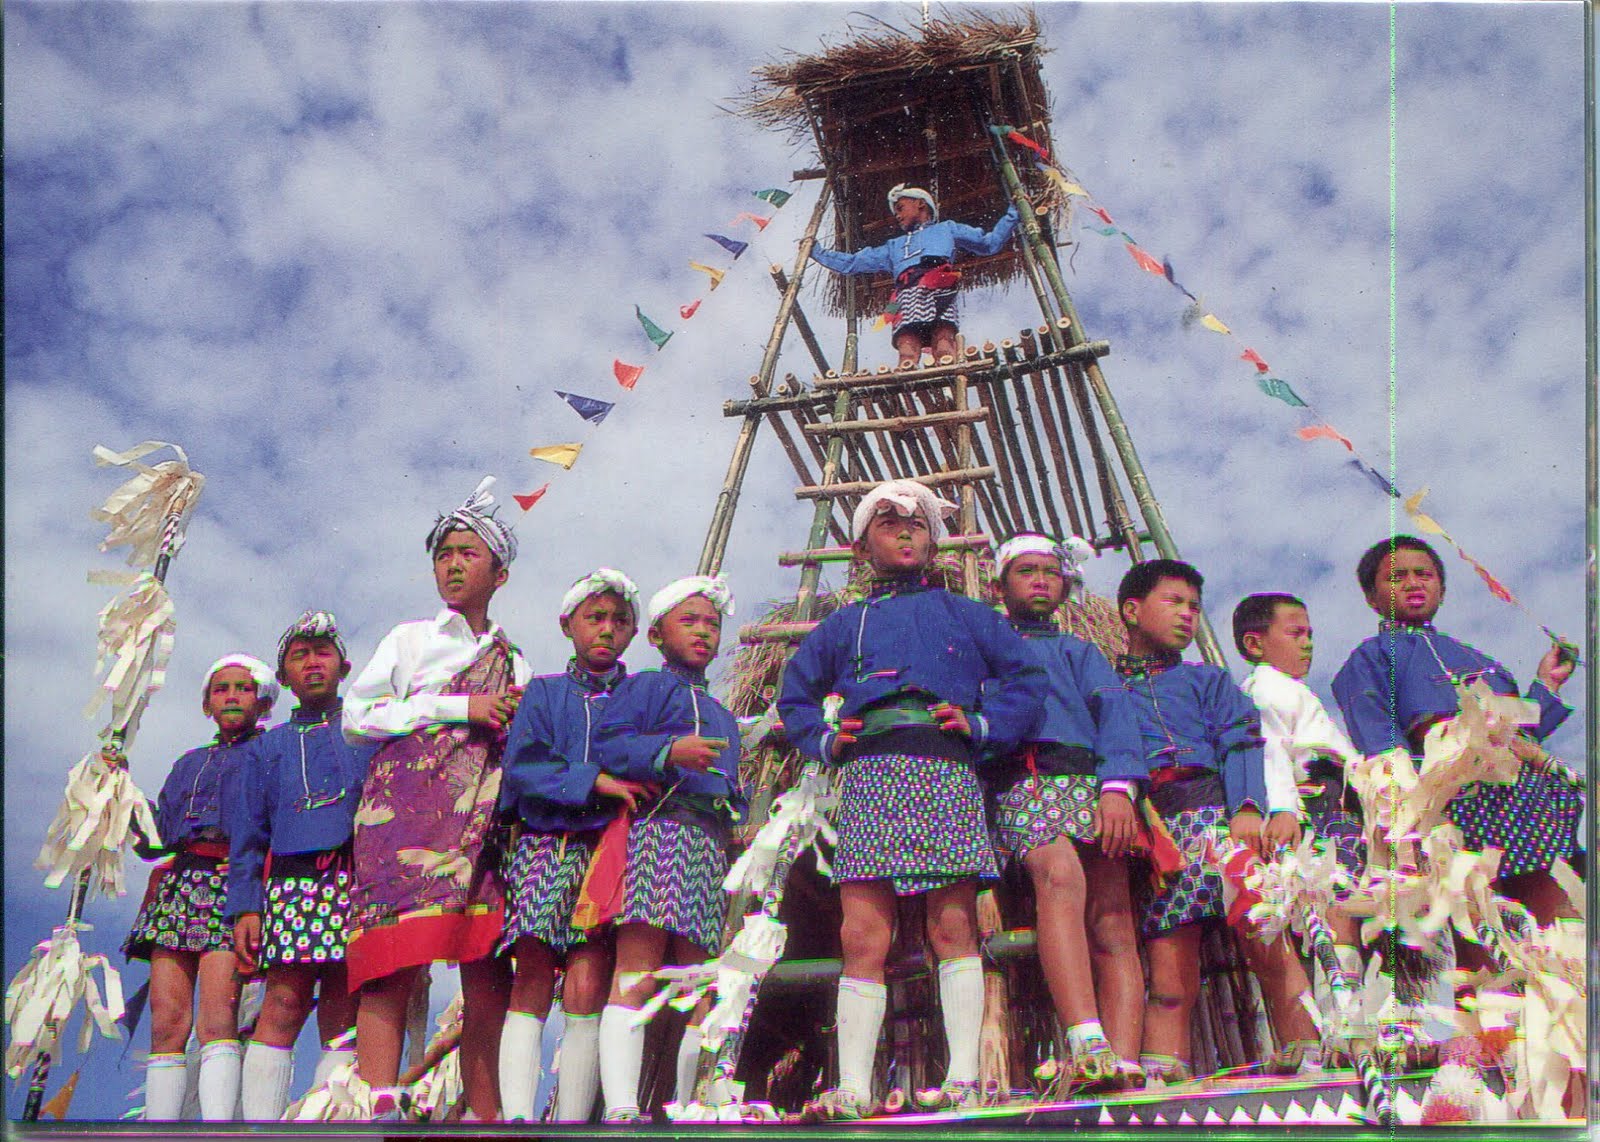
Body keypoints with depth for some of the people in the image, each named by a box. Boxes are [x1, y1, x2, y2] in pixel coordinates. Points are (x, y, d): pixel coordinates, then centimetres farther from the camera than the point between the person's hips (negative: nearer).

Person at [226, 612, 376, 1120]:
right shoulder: (267, 748, 24)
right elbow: (248, 834, 17)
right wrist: (245, 907, 4)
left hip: (357, 881, -1)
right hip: (290, 882, 1)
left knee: (343, 1017, -6)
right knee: (284, 1007, -13)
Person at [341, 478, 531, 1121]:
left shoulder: (512, 662, 25)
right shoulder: (411, 639, 18)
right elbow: (356, 717, 6)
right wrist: (456, 708, -1)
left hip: (485, 818, 3)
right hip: (408, 804, -3)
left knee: (489, 981, -8)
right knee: (396, 963, -19)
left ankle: (487, 1119, -8)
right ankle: (379, 1111, -25)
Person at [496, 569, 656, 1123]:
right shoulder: (545, 693, 16)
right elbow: (522, 767, 0)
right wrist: (595, 781, -12)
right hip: (543, 844, 0)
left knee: (587, 989, -14)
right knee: (532, 984, -11)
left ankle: (571, 1124, -15)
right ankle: (517, 1119, -19)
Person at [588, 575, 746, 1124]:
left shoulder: (722, 717, 33)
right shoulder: (644, 686, 10)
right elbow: (607, 742, -6)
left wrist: (739, 820, 13)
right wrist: (668, 751, -20)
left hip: (707, 847, 8)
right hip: (655, 826, -8)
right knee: (637, 971, -20)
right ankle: (621, 1110, -31)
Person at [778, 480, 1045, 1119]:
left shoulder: (964, 615, 22)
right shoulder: (844, 625, 27)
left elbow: (1026, 677, 18)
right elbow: (795, 694, 33)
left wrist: (983, 722, 3)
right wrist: (824, 741, 14)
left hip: (945, 772, -1)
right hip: (869, 774, 1)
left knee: (952, 927, -9)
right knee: (862, 935, -9)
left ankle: (963, 1079, -10)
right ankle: (852, 1088, -11)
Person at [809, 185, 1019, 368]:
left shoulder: (946, 229, 37)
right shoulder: (894, 246, 45)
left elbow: (991, 243, 31)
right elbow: (850, 263, 45)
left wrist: (1013, 212, 23)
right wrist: (815, 251, 44)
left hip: (939, 289, -3)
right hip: (907, 293, 3)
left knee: (943, 346, -33)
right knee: (907, 353, -29)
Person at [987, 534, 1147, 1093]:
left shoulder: (1080, 652, 32)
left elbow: (1113, 710, 12)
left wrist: (1117, 785, -7)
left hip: (1087, 776, 3)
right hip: (1017, 780, -3)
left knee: (1112, 919, -15)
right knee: (1059, 875, -32)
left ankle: (1123, 1064, -27)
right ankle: (1086, 1046, -48)